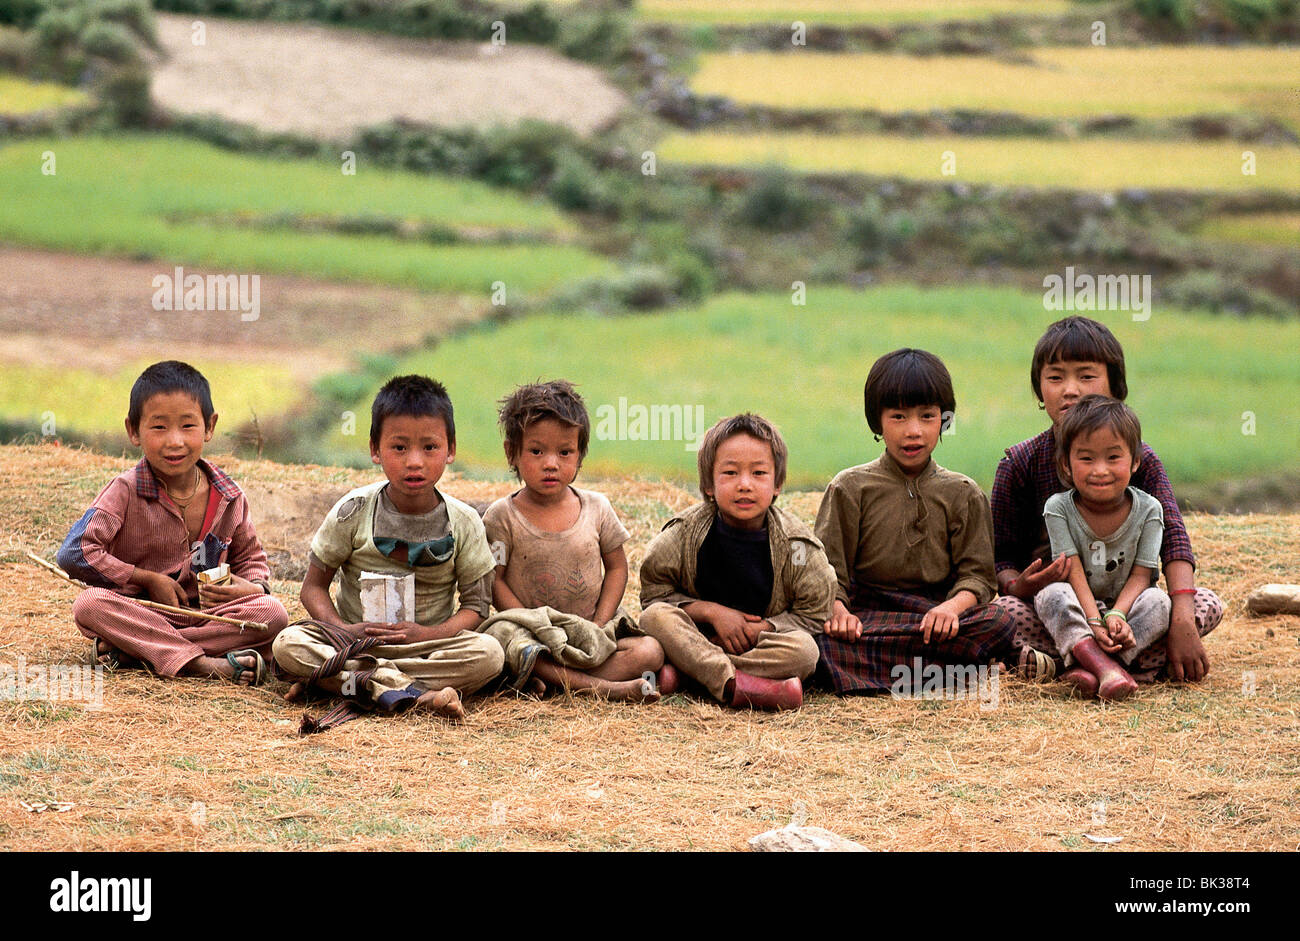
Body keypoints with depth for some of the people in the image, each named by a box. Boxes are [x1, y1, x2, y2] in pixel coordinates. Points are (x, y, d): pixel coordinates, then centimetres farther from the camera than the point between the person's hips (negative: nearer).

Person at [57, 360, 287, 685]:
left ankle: (133, 650, -27)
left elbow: (250, 558, 17)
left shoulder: (228, 498, 3)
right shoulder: (126, 491, -8)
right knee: (89, 604, -33)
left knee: (272, 613, -25)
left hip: (206, 615, 3)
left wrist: (253, 586, -9)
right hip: (139, 612, -3)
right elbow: (74, 553, -17)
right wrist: (149, 579, -14)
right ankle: (203, 663, -41)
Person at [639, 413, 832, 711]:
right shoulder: (684, 533, -5)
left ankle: (676, 672, -35)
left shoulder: (796, 543, -8)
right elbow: (654, 594, -1)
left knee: (804, 650, -32)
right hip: (699, 636, 1)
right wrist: (711, 611, -16)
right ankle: (732, 684, -43)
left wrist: (758, 628, -19)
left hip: (764, 639, 0)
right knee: (655, 617, -27)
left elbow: (813, 614, -3)